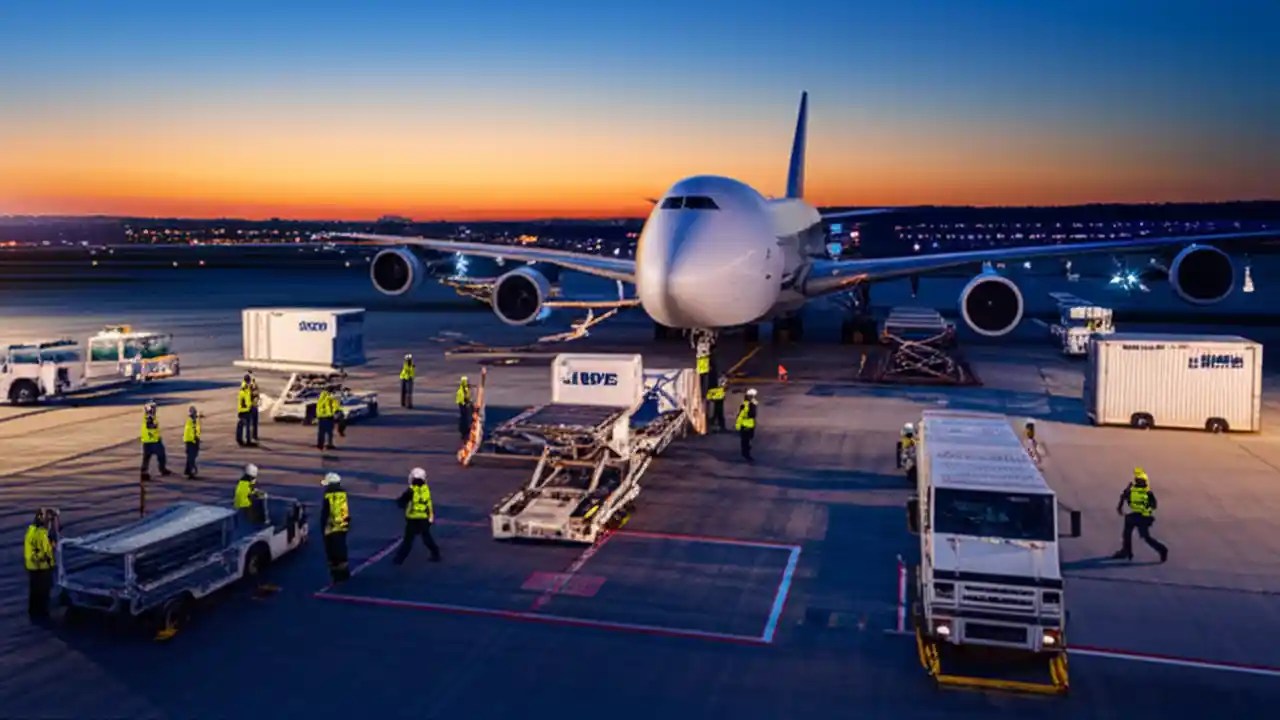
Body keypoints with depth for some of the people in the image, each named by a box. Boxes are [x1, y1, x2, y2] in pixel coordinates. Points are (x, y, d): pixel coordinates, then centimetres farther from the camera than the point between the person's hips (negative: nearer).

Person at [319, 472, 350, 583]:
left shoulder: (328, 497, -14)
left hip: (331, 528, -6)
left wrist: (322, 527, 1)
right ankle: (344, 572, 22)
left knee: (333, 551, 0)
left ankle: (337, 574, 0)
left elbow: (324, 514, -10)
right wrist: (347, 523, 22)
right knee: (341, 549, 16)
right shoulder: (344, 495, 4)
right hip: (343, 527, 6)